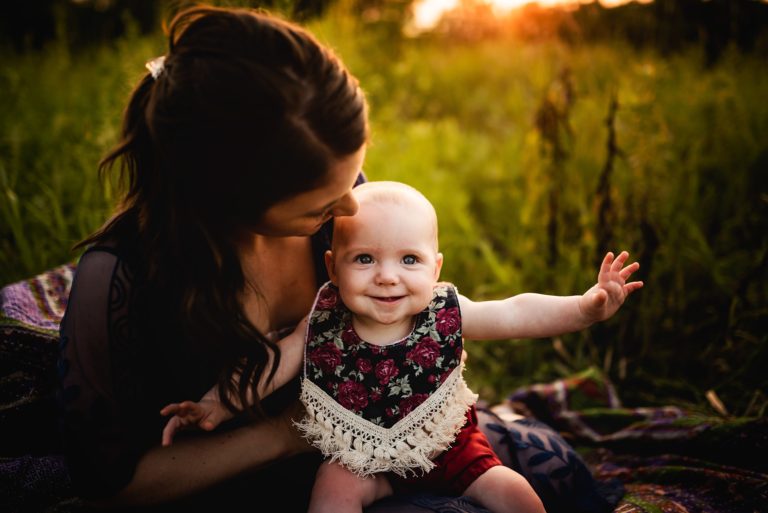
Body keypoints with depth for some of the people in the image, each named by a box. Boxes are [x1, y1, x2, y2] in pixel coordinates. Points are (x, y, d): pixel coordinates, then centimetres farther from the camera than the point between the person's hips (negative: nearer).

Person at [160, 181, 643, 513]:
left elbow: (517, 315, -17)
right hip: (363, 457, -1)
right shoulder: (325, 323, -19)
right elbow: (272, 365, -12)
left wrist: (586, 307, -28)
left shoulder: (445, 313, -17)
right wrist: (217, 405, -21)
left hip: (449, 446, 1)